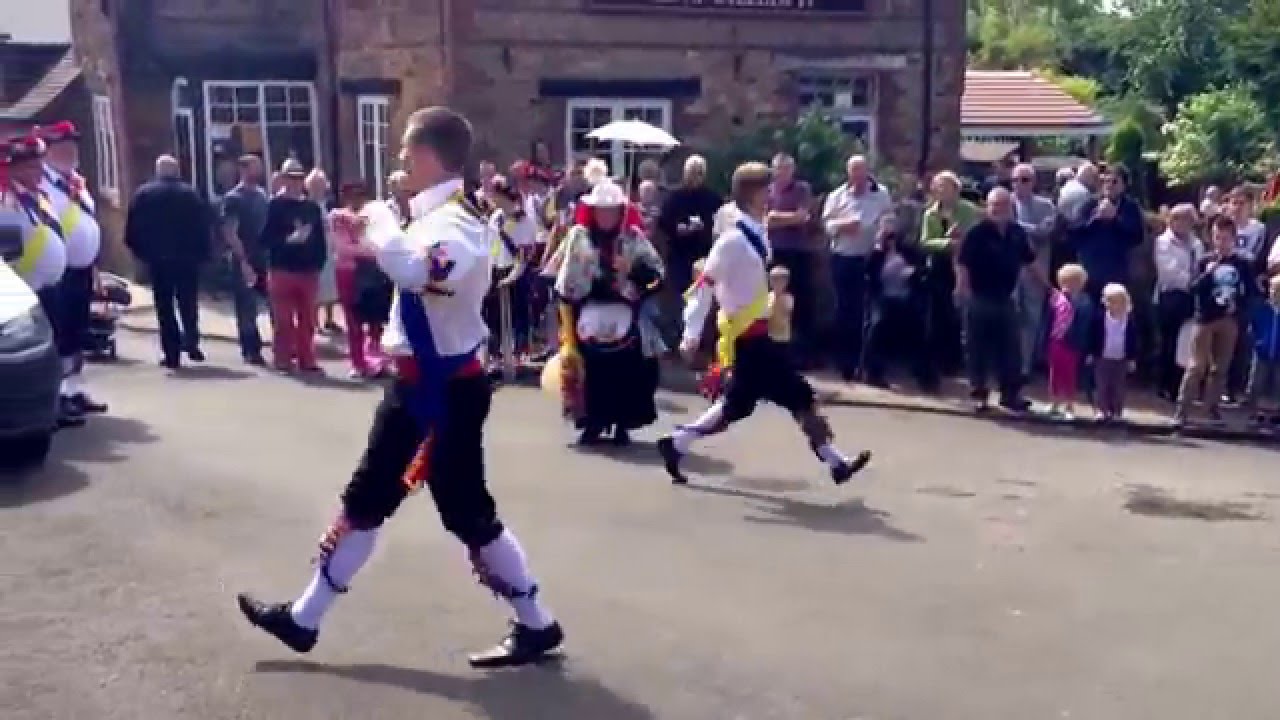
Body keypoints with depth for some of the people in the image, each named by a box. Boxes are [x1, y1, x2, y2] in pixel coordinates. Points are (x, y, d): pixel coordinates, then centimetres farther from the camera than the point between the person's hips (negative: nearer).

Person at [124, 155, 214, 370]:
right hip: (187, 259, 0)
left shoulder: (143, 194, 1)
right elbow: (204, 227, -2)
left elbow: (132, 230, -1)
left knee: (165, 307, 5)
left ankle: (172, 354, 2)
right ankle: (191, 340, -8)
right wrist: (203, 253, 4)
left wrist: (142, 253, 9)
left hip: (158, 259, 0)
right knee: (188, 302, 12)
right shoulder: (191, 193, 0)